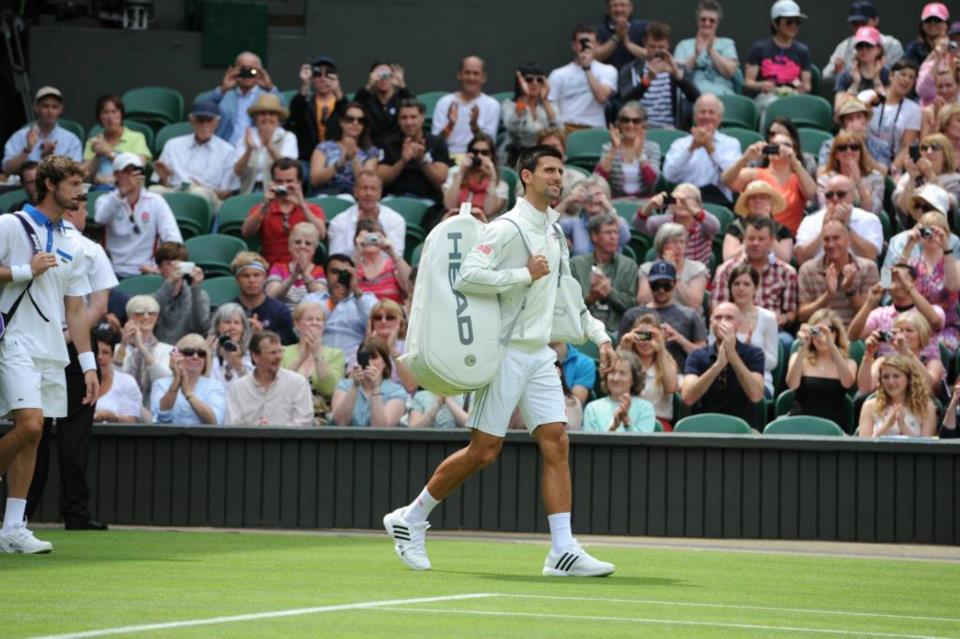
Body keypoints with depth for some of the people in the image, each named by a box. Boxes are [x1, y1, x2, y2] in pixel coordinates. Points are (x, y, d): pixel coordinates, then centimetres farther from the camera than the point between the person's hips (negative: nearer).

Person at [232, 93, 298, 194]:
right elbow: (238, 171, -2)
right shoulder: (247, 137, 10)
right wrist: (249, 150, -21)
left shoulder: (288, 137, 6)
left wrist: (269, 146, -27)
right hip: (250, 191, 1)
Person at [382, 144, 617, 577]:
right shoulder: (507, 229, -11)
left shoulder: (553, 231, 16)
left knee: (556, 443, -4)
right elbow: (467, 277, -22)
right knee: (484, 450, -4)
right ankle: (410, 519, 13)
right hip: (506, 351, -8)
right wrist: (526, 273, -22)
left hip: (540, 354, 8)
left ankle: (563, 550, -6)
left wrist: (599, 335, 19)